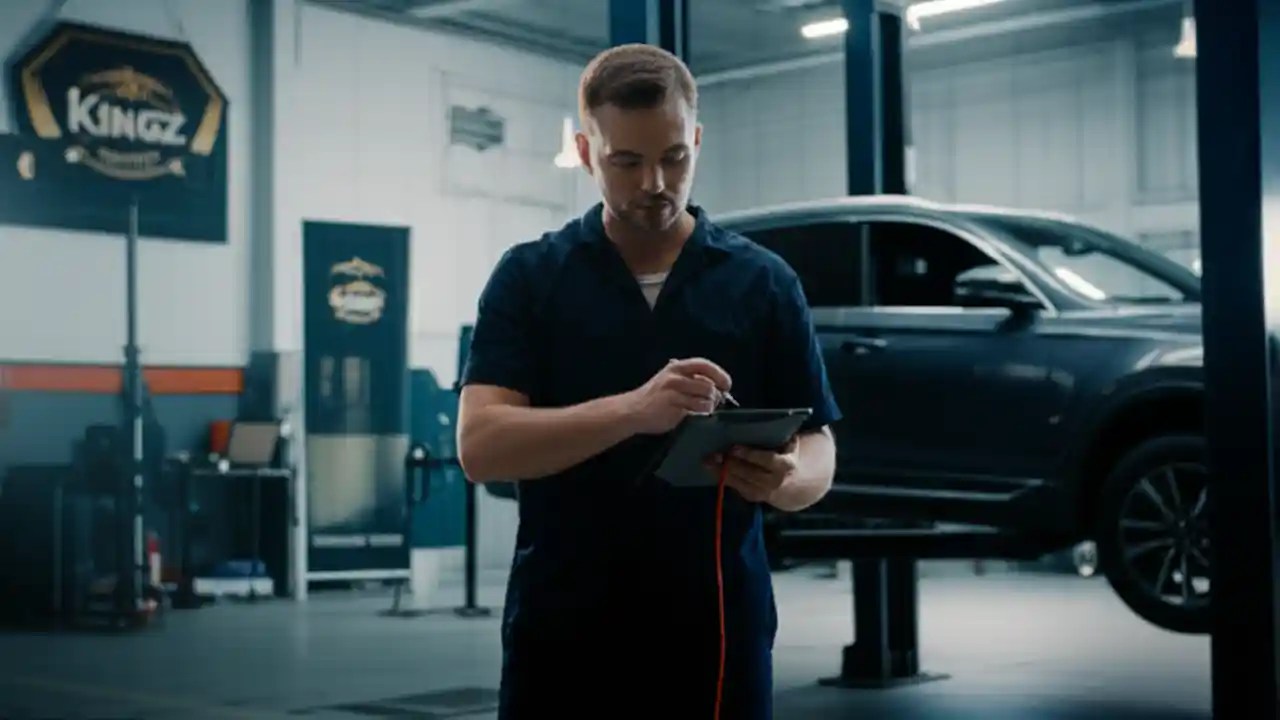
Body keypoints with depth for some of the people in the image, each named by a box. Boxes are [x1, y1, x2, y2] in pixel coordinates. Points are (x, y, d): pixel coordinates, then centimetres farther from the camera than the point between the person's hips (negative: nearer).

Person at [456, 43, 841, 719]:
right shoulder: (530, 277, 0)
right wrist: (633, 410, -27)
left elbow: (817, 449, 5)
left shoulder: (763, 283, 4)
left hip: (716, 640, 1)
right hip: (563, 643, -1)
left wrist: (781, 478, -20)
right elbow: (481, 444, -11)